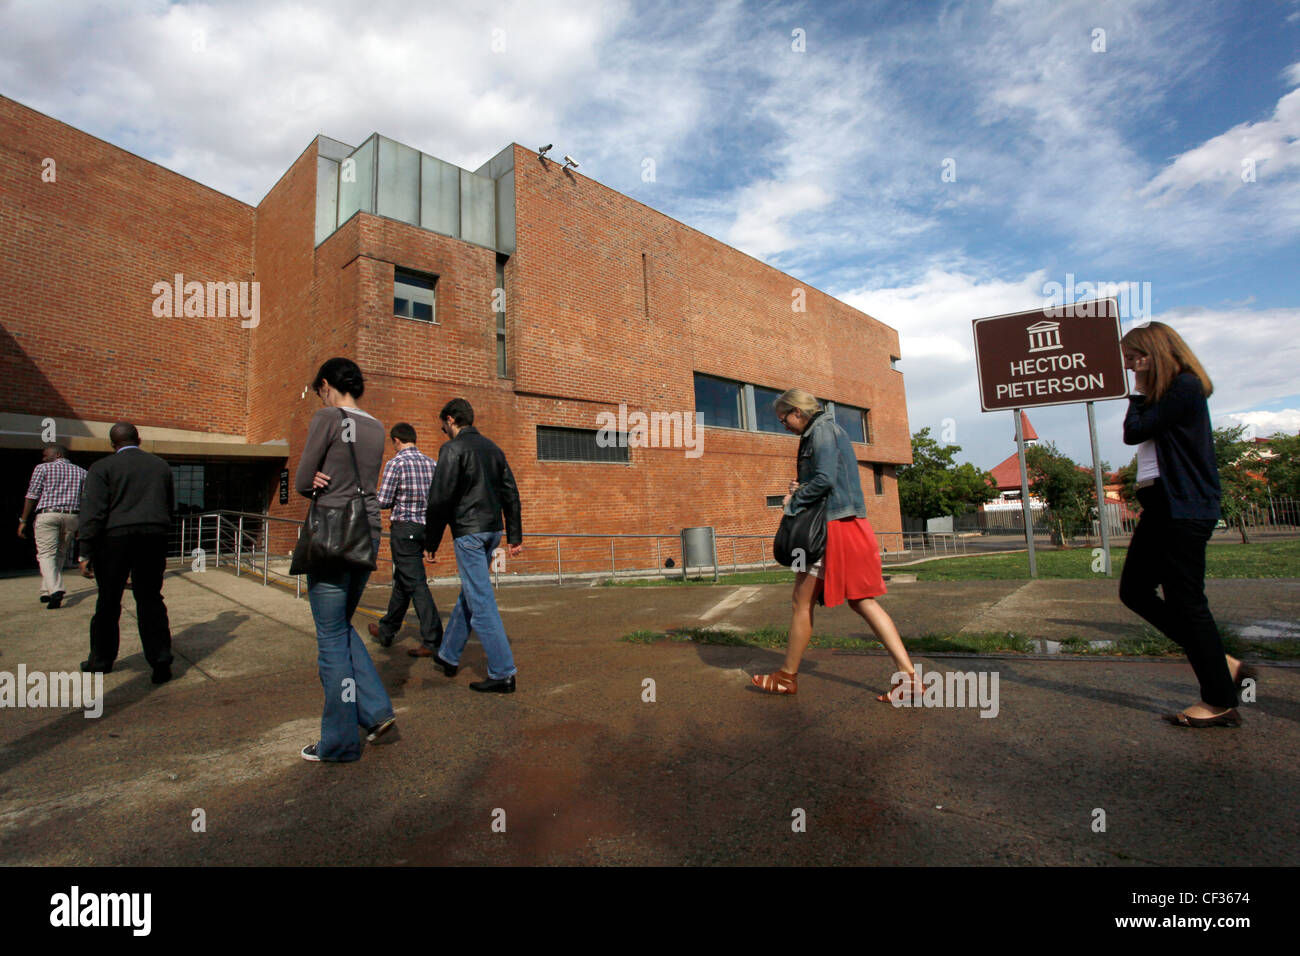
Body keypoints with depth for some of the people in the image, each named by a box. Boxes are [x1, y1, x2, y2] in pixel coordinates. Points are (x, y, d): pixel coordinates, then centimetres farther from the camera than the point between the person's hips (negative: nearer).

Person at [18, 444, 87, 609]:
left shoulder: (43, 468, 5)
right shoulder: (81, 472, 14)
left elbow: (32, 496, 0)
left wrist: (23, 521, 4)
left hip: (47, 515, -3)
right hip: (71, 516, 3)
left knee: (46, 554, -5)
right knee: (60, 555, 13)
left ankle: (55, 590, -23)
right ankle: (46, 592, 16)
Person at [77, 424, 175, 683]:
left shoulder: (102, 467, -3)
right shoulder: (161, 466, 9)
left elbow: (93, 512, -9)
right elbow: (170, 506, 15)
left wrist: (86, 553, -8)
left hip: (115, 538, -2)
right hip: (154, 537, 2)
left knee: (108, 602, 11)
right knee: (150, 599, 6)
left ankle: (101, 659, 24)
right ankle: (160, 659, -2)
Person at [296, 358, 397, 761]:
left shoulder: (327, 418, -9)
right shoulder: (376, 427, 12)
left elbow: (302, 483, -7)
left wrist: (318, 482, 12)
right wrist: (327, 481, 2)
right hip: (368, 535, 7)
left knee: (331, 637, 3)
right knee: (342, 626, 21)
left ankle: (339, 742, 13)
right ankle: (376, 709, 14)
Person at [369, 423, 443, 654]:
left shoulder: (396, 463, -11)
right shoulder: (431, 463, 7)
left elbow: (383, 501, -13)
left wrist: (397, 502, 11)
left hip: (404, 528, -7)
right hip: (425, 527, 7)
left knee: (415, 582, -4)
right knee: (402, 579, 19)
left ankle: (432, 640, -3)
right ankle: (387, 630, 32)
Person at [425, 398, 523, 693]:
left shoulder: (452, 449, -8)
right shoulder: (493, 448, 14)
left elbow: (440, 498, -13)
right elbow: (511, 494, 12)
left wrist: (431, 542, -6)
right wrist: (515, 536, 15)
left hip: (468, 531, -8)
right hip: (493, 529, 8)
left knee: (481, 601, -5)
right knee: (469, 594, 19)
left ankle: (503, 674, -3)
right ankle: (448, 656, 35)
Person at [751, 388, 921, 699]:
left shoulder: (821, 430, -10)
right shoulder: (830, 430, 20)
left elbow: (825, 478, -22)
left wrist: (794, 502, -8)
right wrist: (801, 489, 9)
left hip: (834, 526, -10)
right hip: (849, 524, 10)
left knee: (803, 601, 1)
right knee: (861, 600, 9)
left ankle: (788, 677, 14)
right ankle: (907, 674, 7)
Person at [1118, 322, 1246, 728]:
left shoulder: (1185, 387, -10)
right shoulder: (1166, 393, 18)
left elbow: (1134, 432, -14)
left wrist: (1139, 391, -4)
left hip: (1184, 509, -10)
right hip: (1162, 507, 10)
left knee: (1185, 601, -4)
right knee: (1134, 591, 10)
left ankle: (1220, 703, 9)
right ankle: (1223, 664, 19)